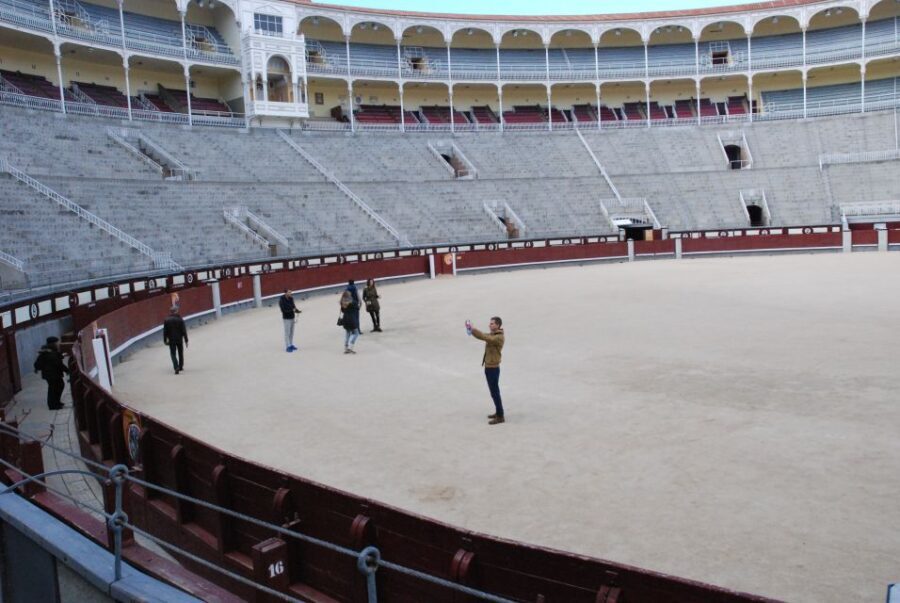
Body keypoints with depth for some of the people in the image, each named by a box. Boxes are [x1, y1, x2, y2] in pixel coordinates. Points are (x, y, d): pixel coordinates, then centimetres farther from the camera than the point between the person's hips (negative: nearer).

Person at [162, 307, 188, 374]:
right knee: (180, 353, 15)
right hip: (180, 339, 1)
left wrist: (165, 340, 6)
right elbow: (184, 331, -5)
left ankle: (176, 367, -15)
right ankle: (181, 367, 24)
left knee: (173, 354, 2)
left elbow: (165, 331, -2)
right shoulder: (180, 319, -5)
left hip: (171, 340, -1)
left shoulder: (167, 320, -4)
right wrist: (186, 340, -1)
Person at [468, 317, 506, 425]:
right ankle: (498, 412, 27)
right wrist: (471, 329, -13)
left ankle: (500, 417, 2)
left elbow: (485, 337, -31)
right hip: (489, 367, 9)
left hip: (493, 368, -9)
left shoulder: (499, 337, -19)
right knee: (494, 391, 17)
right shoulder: (492, 335, 11)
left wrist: (473, 329, -31)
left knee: (495, 392, -4)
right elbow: (482, 336, 5)